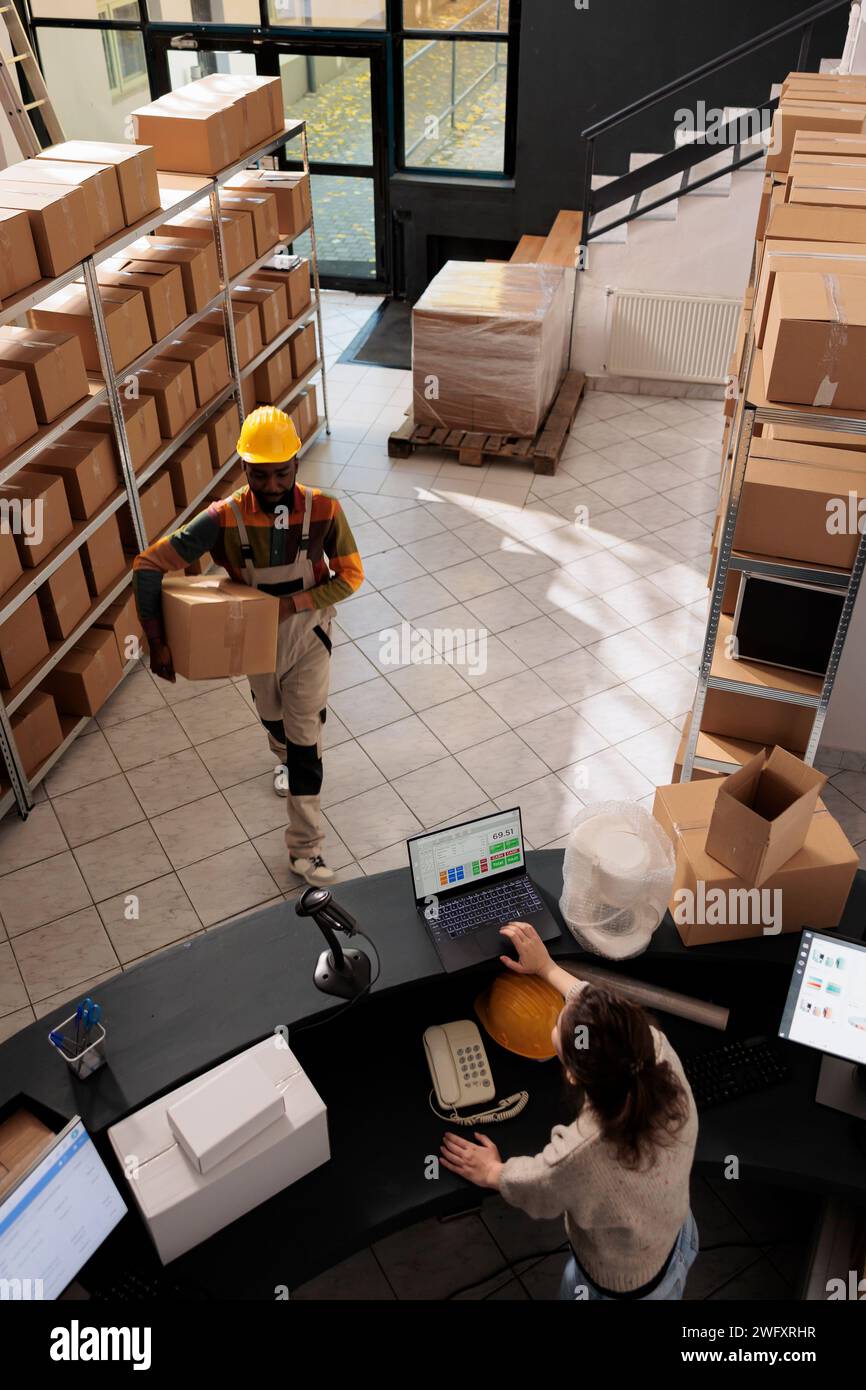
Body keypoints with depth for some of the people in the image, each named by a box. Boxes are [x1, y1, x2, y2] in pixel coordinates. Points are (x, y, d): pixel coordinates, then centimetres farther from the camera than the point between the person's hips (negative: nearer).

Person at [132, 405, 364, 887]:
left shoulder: (324, 511, -24)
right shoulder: (225, 518, -26)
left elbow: (350, 575, -13)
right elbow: (150, 566, -21)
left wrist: (293, 603, -27)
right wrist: (158, 643, -24)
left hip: (308, 635, -1)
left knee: (306, 735, 2)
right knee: (273, 717, 27)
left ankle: (306, 848, 13)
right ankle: (285, 760, 63)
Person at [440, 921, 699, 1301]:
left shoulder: (578, 1157, -43)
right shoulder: (662, 1056, -33)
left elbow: (528, 1188, -17)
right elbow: (606, 1014, -10)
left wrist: (490, 1172, 4)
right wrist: (546, 967, 3)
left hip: (623, 1289, -4)